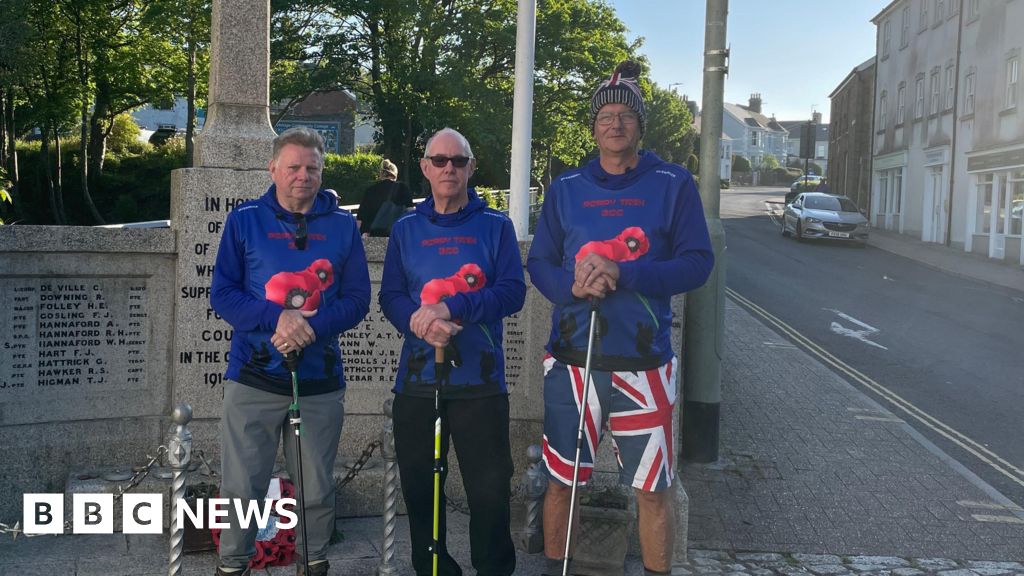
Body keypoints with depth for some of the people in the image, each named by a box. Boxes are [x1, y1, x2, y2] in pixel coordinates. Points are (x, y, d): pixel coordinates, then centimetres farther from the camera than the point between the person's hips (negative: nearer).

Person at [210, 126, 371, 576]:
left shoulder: (342, 225, 6)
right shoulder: (245, 220, 3)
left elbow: (357, 298, 2)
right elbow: (222, 293, -2)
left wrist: (310, 326, -16)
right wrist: (277, 317, -18)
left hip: (320, 381, 1)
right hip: (254, 379, -1)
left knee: (317, 490, 10)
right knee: (241, 488, 2)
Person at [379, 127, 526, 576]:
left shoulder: (496, 226, 5)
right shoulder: (405, 228, 11)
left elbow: (513, 291, -7)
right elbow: (390, 296, 3)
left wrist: (451, 308, -20)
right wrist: (421, 322, -18)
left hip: (479, 379, -2)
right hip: (417, 377, 3)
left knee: (490, 488, 0)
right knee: (420, 486, 11)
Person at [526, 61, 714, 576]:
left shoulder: (674, 184, 2)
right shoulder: (565, 189, 9)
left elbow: (697, 263, -5)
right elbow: (538, 263, 8)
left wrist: (622, 273, -19)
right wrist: (572, 286, -15)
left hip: (644, 360, -2)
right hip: (571, 358, 2)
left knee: (653, 489, 6)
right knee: (561, 479, 12)